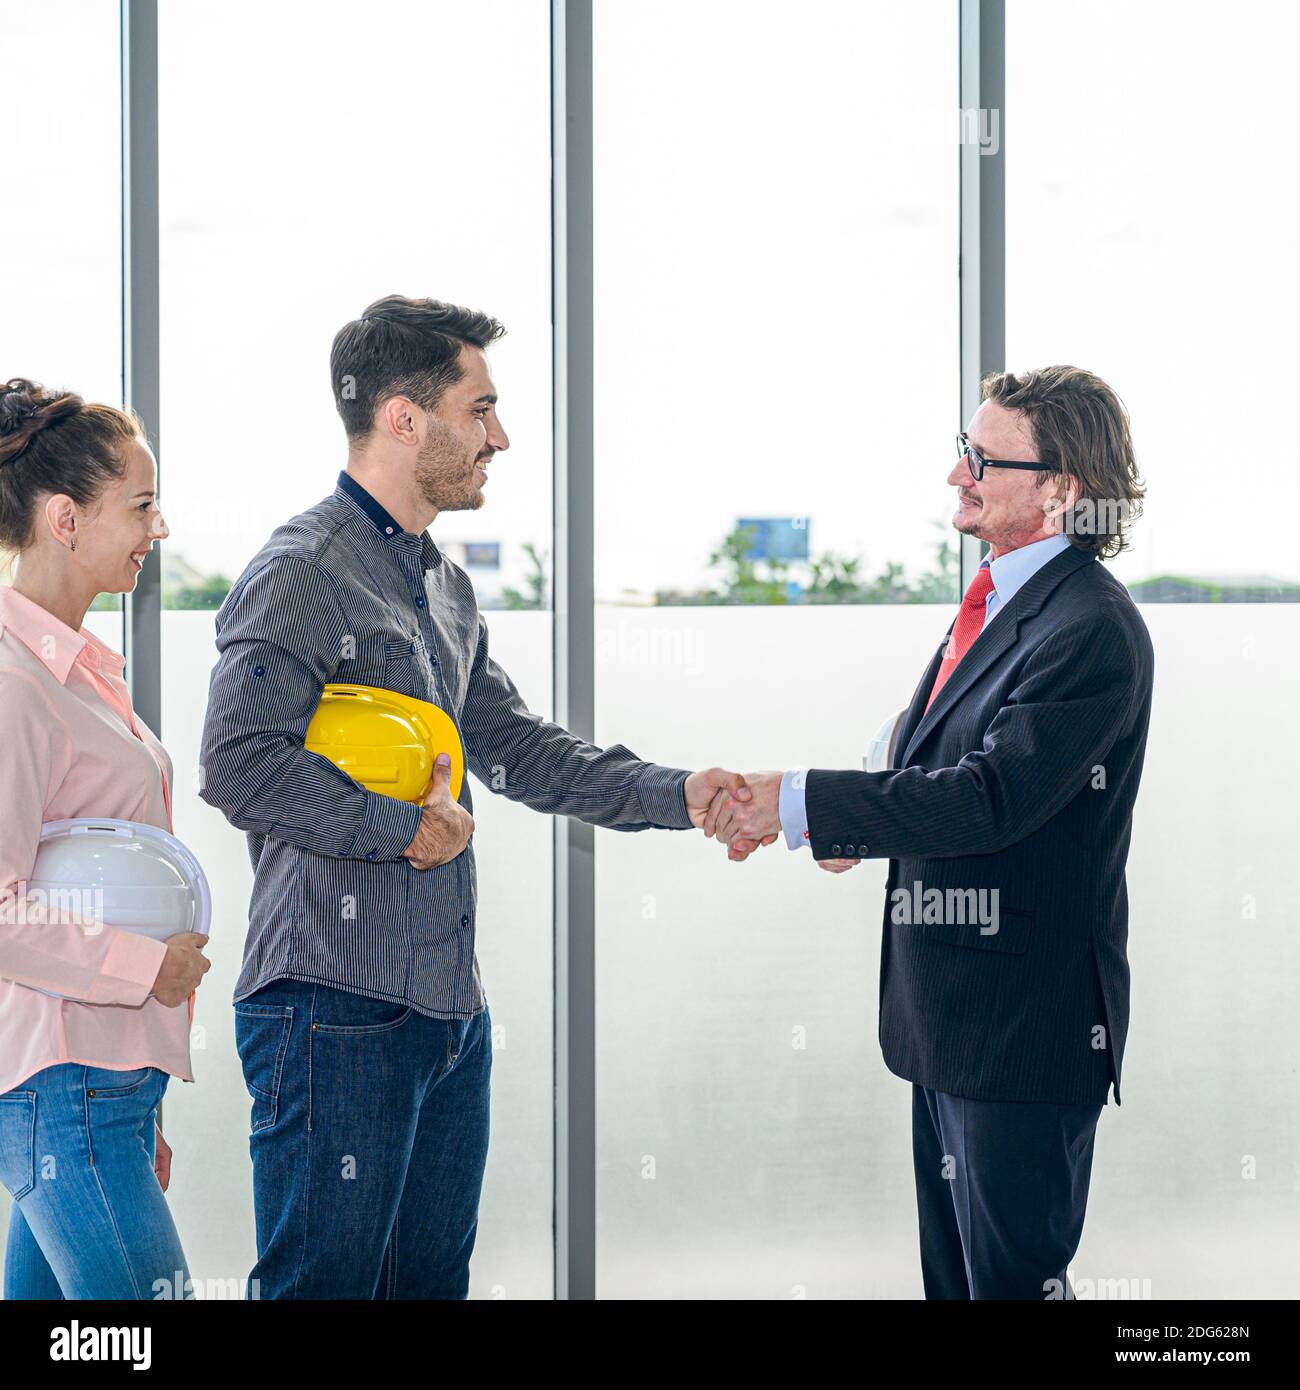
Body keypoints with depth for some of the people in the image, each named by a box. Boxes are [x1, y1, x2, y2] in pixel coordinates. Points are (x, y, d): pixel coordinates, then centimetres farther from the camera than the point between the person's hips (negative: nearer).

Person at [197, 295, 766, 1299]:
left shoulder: (445, 587, 18)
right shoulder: (302, 574, -12)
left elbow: (517, 748, 20)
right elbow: (240, 766, -23)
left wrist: (676, 796, 10)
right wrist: (405, 827, -14)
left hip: (453, 1011, 9)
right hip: (337, 1010, -9)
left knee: (432, 1278, 14)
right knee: (323, 1286, -5)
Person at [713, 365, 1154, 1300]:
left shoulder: (1092, 629, -19)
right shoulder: (998, 601, 12)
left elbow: (994, 795, -27)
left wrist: (802, 802, -24)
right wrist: (862, 824, 3)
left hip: (1026, 1022, -10)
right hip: (953, 1014, 10)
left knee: (1014, 1277, 0)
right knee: (953, 1272, 18)